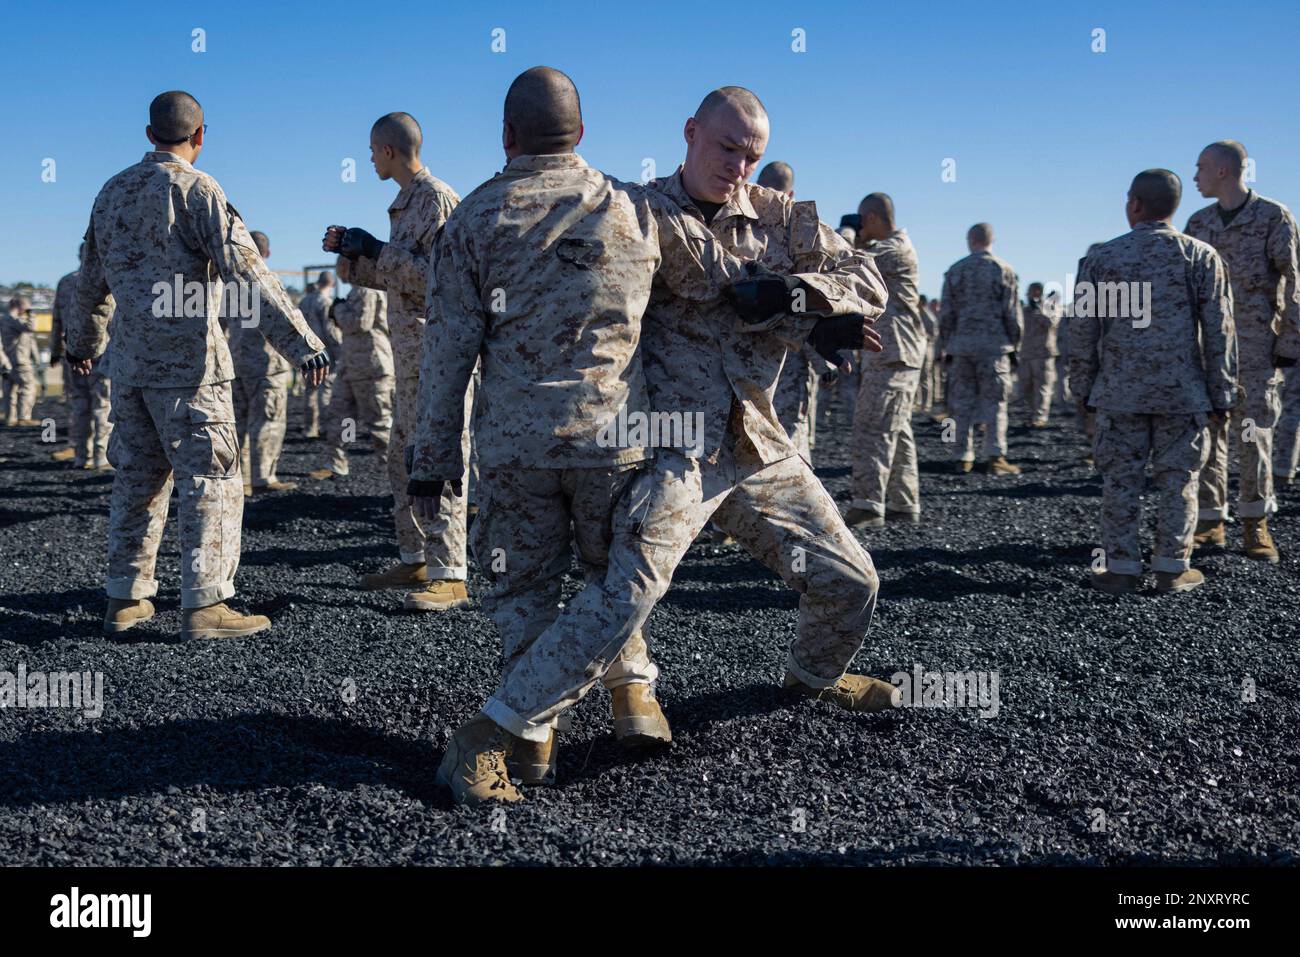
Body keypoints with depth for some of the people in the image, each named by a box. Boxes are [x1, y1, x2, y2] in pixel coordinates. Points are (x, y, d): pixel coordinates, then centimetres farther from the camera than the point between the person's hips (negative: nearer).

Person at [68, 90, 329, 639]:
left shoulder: (112, 192, 13)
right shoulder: (195, 189, -9)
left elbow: (91, 280, 23)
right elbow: (246, 273, -19)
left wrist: (83, 342, 39)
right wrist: (301, 344, -23)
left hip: (130, 364, 7)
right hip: (187, 365, -7)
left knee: (137, 480, 14)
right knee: (211, 481, -2)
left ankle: (126, 600, 19)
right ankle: (203, 606, -4)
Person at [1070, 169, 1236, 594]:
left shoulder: (1102, 257, 1)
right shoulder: (1201, 256, 0)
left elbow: (1083, 328, 3)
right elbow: (1219, 331, -1)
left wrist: (1084, 387, 13)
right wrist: (1221, 395, 6)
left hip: (1118, 392, 0)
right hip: (1182, 392, 0)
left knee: (1121, 480, 6)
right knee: (1177, 480, 8)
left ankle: (1122, 568, 7)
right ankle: (1172, 568, 11)